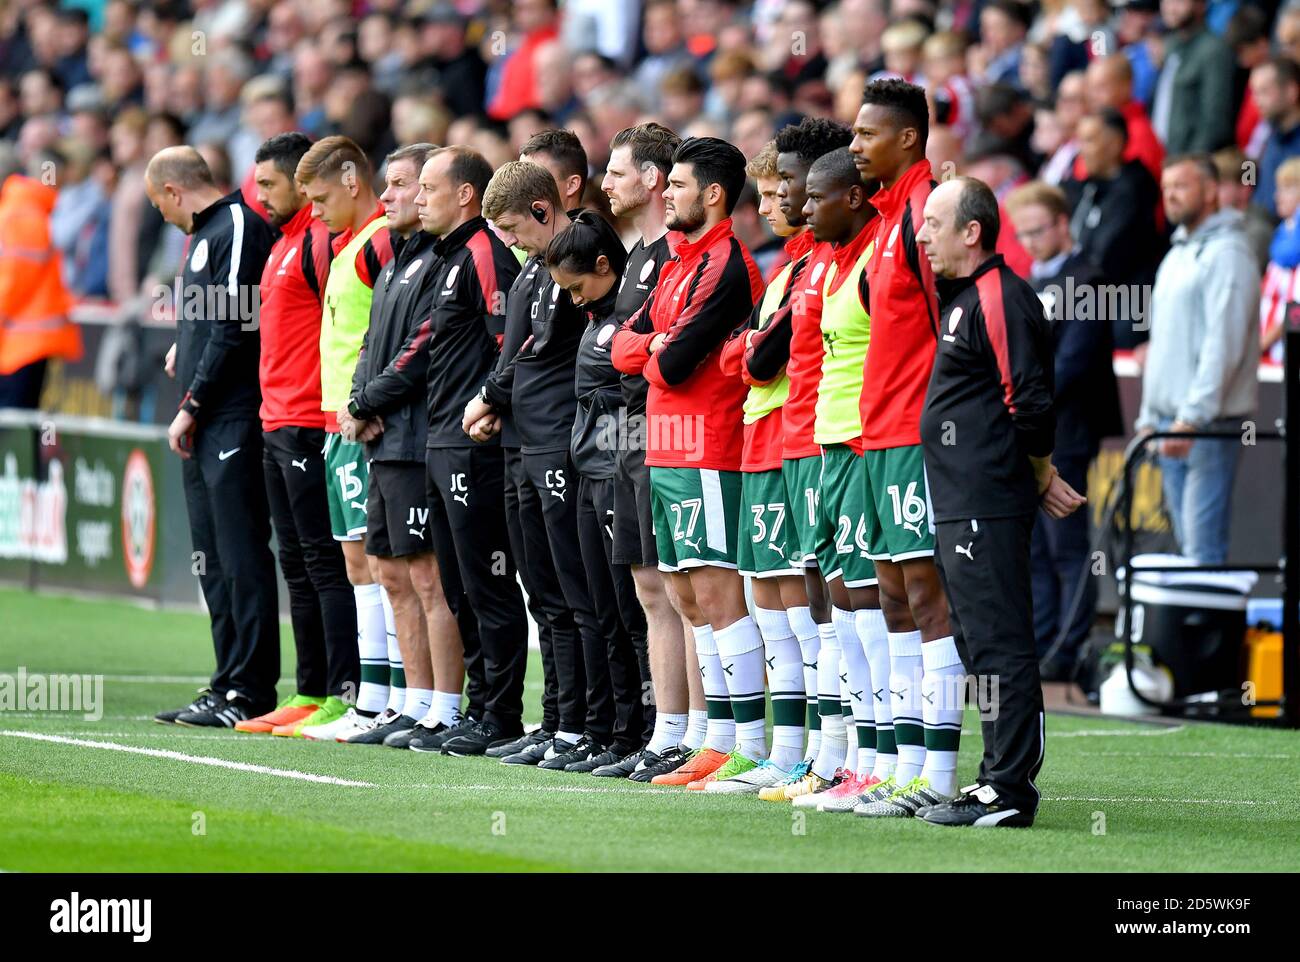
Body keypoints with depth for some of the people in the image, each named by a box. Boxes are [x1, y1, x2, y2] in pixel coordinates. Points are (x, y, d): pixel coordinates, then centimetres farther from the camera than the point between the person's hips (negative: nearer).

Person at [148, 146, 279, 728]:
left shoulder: (238, 227, -10)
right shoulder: (206, 232, 19)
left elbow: (234, 328, -16)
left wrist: (192, 406, -13)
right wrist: (186, 350, 7)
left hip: (233, 414, -10)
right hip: (204, 428, 10)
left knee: (241, 556, -9)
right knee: (213, 562, 10)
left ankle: (249, 691, -9)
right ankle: (230, 686, 13)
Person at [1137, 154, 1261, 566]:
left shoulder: (1226, 253, -9)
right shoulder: (1177, 254, 20)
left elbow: (1224, 345, -17)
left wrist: (1192, 417, -22)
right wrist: (1148, 417, 19)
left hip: (1208, 423, -9)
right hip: (1169, 420, 9)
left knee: (1204, 547, -13)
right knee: (1188, 543, 8)